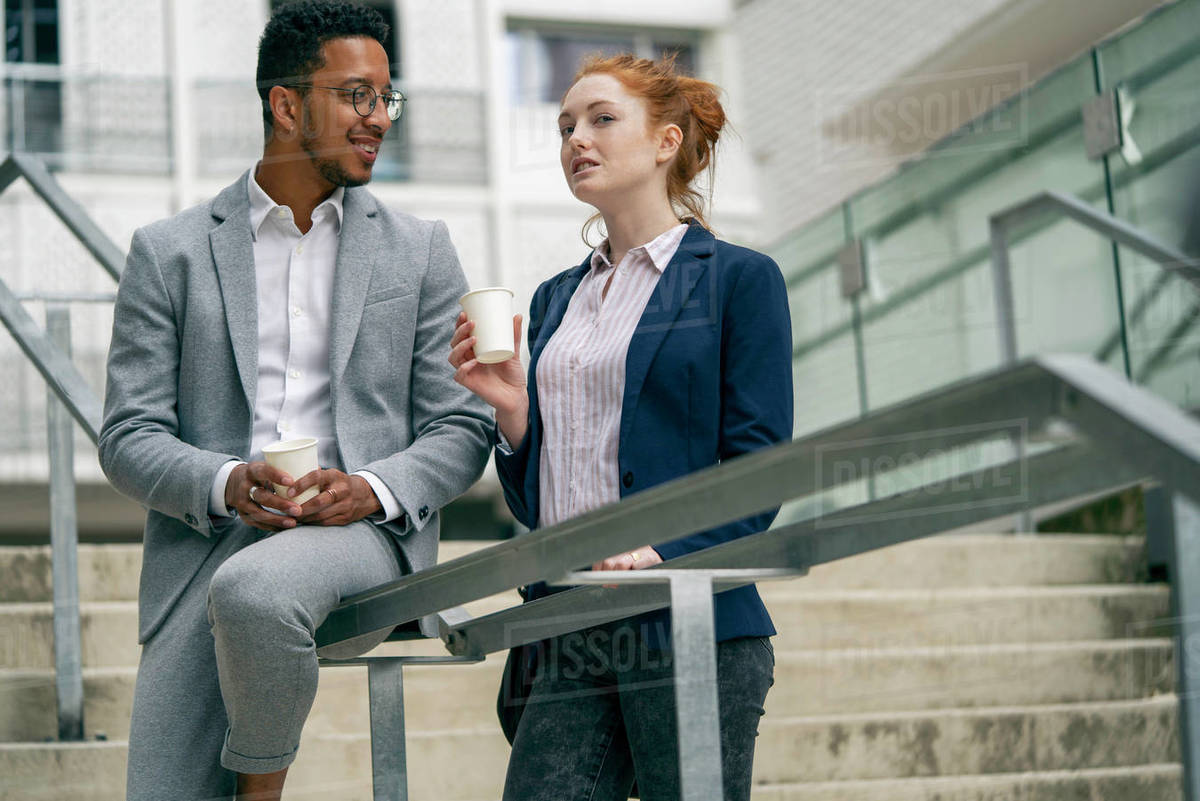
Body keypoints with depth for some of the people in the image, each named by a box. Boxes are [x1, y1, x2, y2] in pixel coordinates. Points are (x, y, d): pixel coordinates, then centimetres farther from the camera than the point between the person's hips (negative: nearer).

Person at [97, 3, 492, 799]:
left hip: (365, 538, -1)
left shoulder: (420, 249, 13)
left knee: (252, 591, -35)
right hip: (206, 553, 1)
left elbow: (463, 427, 10)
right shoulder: (170, 253, 10)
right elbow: (129, 439, 6)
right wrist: (229, 484, -15)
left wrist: (373, 489, -11)